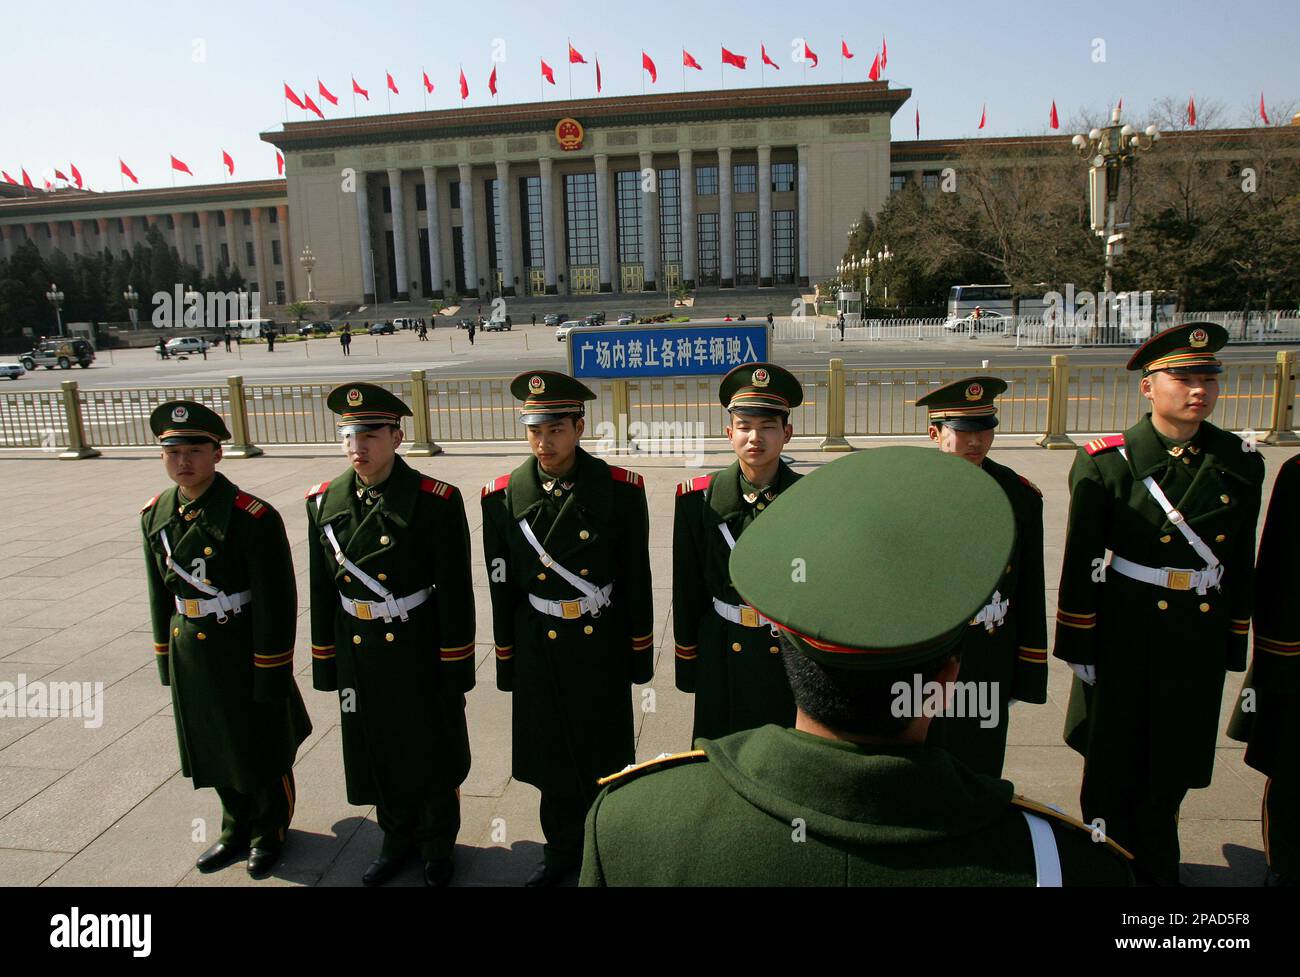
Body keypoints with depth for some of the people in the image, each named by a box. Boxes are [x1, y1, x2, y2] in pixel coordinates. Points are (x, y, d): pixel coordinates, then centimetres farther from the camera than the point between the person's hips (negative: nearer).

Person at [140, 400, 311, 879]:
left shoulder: (253, 517, -21)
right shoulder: (156, 514, 0)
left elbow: (277, 604, -18)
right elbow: (161, 593, 10)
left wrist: (271, 677, -16)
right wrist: (166, 658, 12)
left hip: (244, 654, -6)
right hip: (190, 656, 6)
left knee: (262, 750, 13)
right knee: (216, 750, 22)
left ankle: (269, 833, 38)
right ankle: (237, 830, 45)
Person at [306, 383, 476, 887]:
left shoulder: (436, 501, -16)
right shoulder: (324, 501, -1)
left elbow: (455, 594, -13)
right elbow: (322, 591, 6)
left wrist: (455, 671, -11)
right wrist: (326, 663, 8)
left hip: (419, 652, -4)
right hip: (357, 654, 4)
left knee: (432, 750, 13)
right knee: (377, 751, 19)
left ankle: (437, 843, 36)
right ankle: (398, 838, 42)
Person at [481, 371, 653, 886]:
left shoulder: (620, 488, -12)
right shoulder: (503, 496, -7)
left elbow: (637, 578, -5)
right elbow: (502, 587, 0)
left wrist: (641, 652, -2)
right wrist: (506, 661, 4)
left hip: (603, 644, -1)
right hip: (539, 648, 2)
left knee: (604, 753, 13)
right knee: (552, 755, 15)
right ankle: (562, 850, 38)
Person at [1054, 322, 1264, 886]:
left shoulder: (1240, 465, 2)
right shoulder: (1107, 463, -10)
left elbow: (1241, 566, 8)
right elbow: (1081, 563, -8)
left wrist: (1233, 647, 10)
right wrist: (1078, 648, -7)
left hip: (1202, 636, 4)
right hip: (1126, 633, -3)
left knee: (1173, 763, 17)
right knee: (1116, 762, 10)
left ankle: (1156, 871, 39)